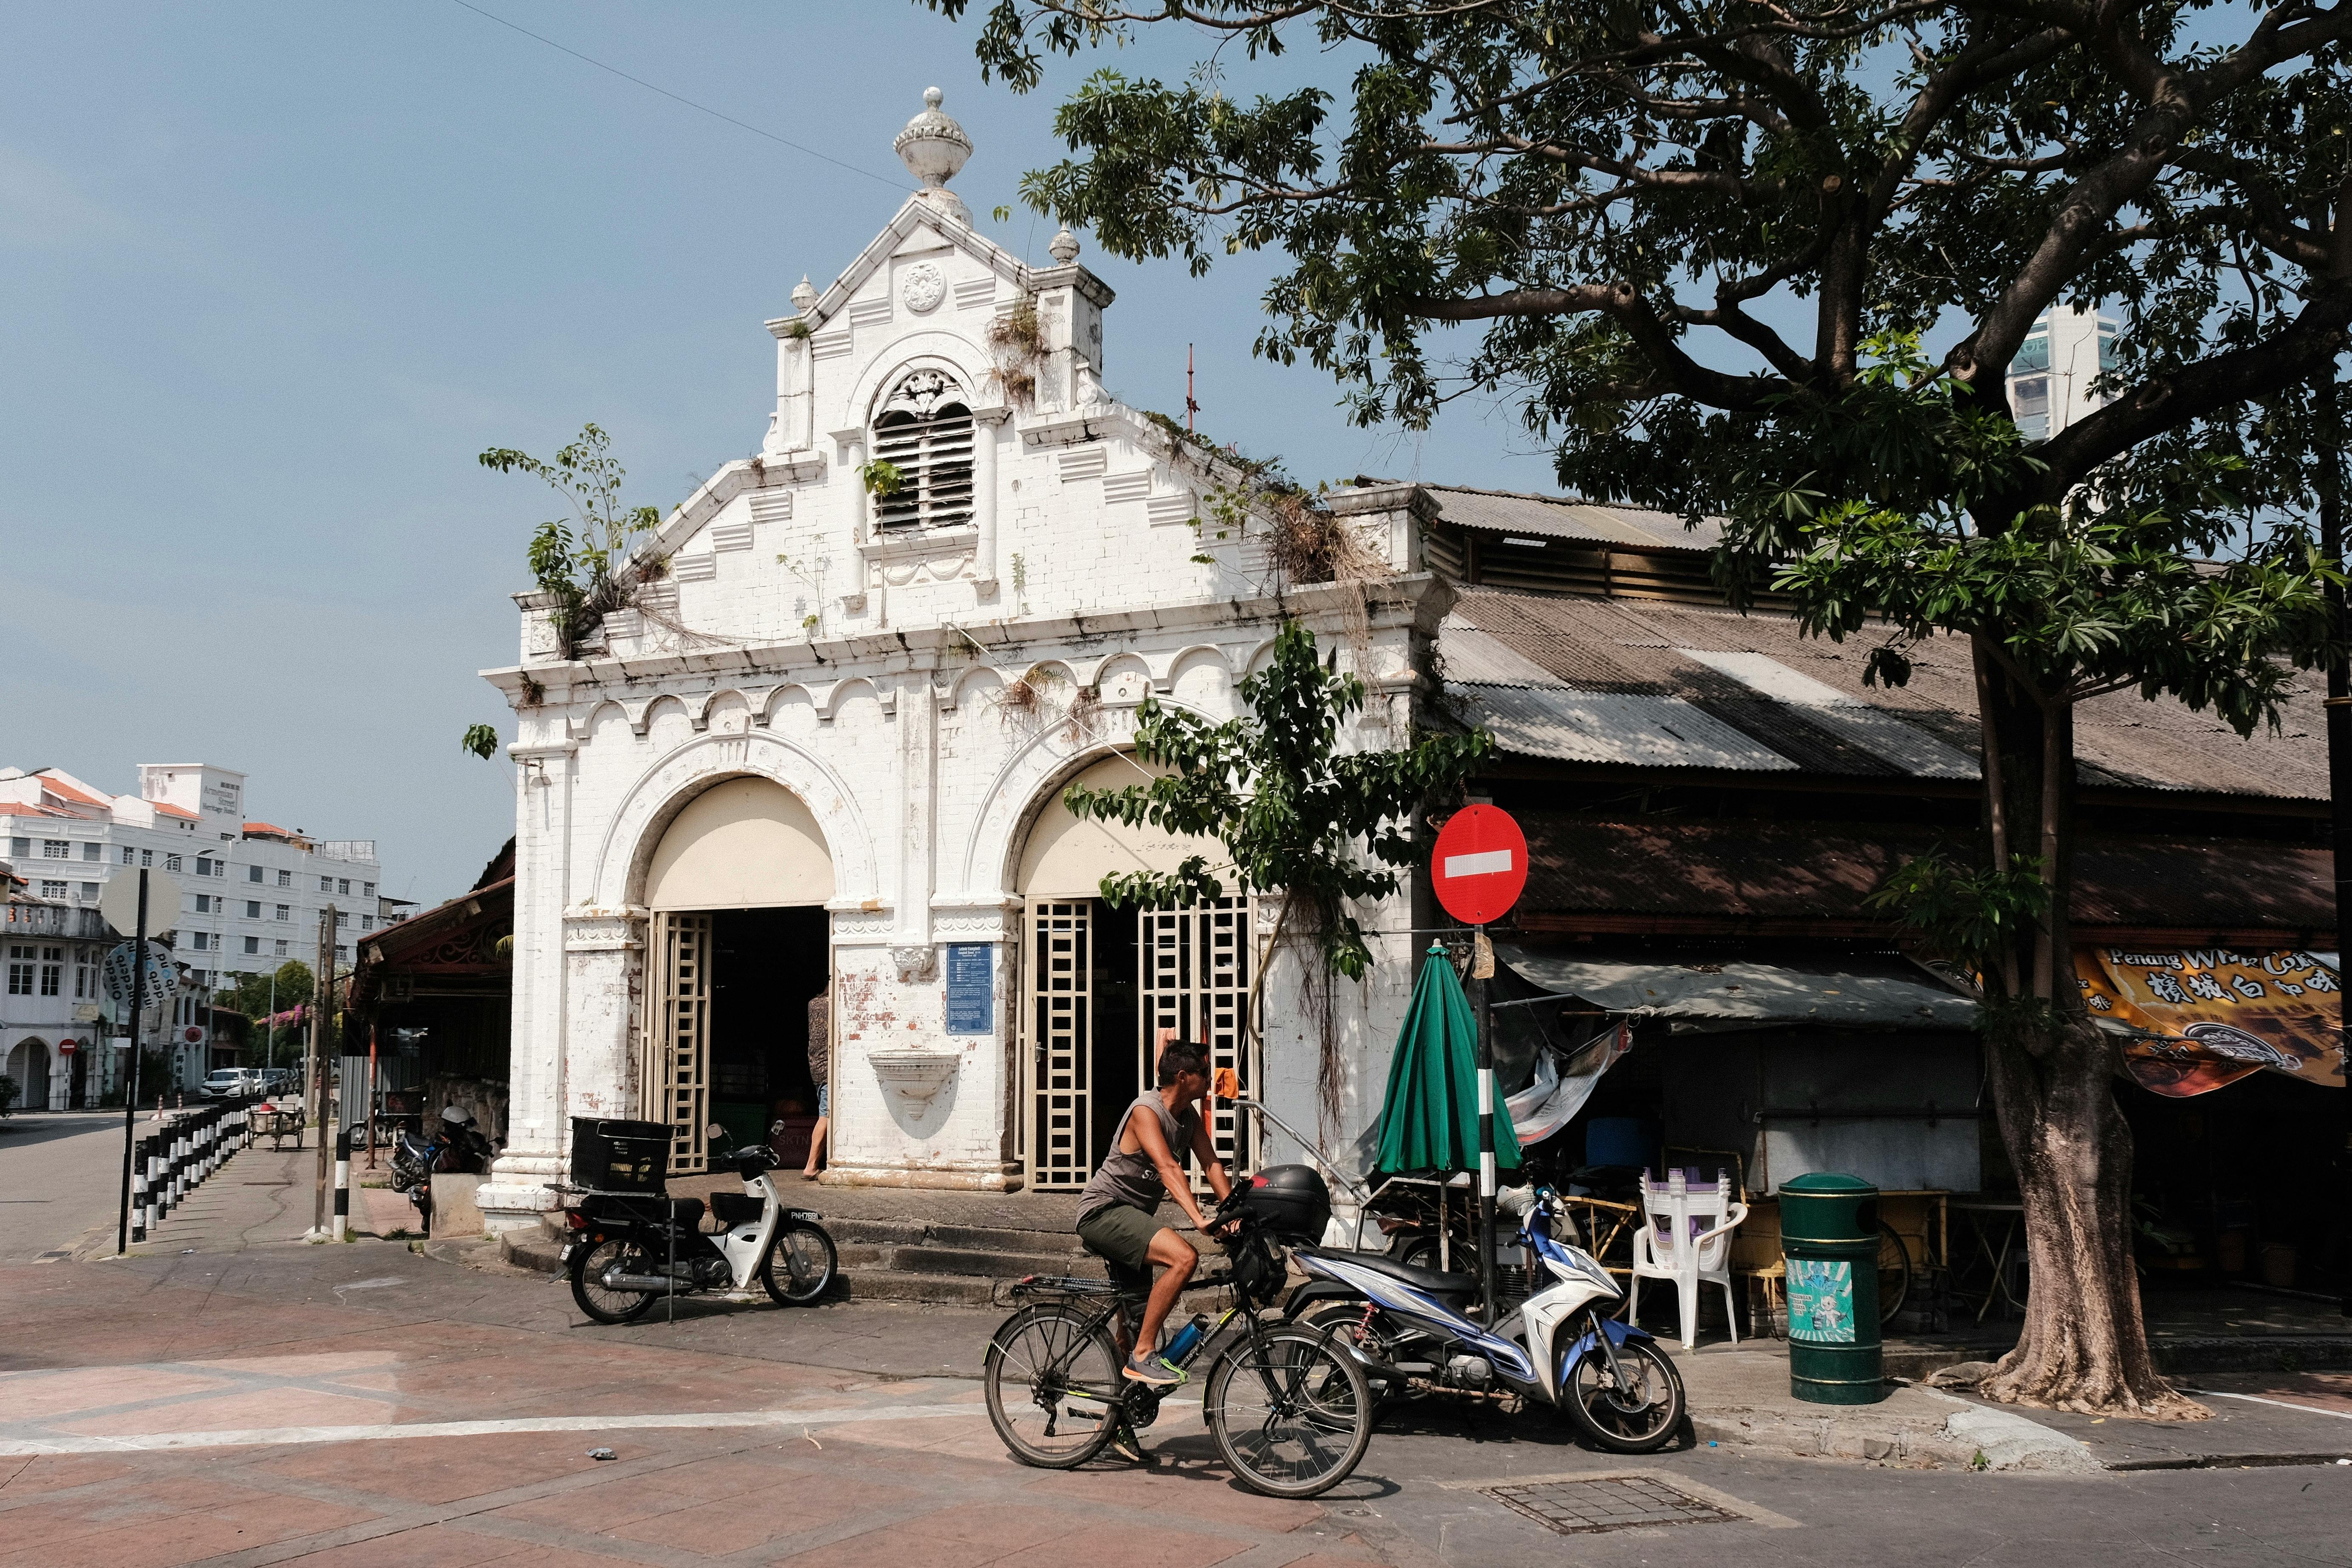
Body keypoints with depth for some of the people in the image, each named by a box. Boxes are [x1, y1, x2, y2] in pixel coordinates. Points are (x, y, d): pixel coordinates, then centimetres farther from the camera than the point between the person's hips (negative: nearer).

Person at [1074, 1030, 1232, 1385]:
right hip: (1103, 1212, -10)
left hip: (1133, 1215, 10)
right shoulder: (1146, 1111, -22)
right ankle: (1143, 1356, -22)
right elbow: (1168, 1168, -33)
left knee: (1137, 1310, 18)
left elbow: (1211, 1164, 2)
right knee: (1184, 1257, -28)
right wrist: (1199, 1220, -44)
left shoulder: (1190, 1116, 6)